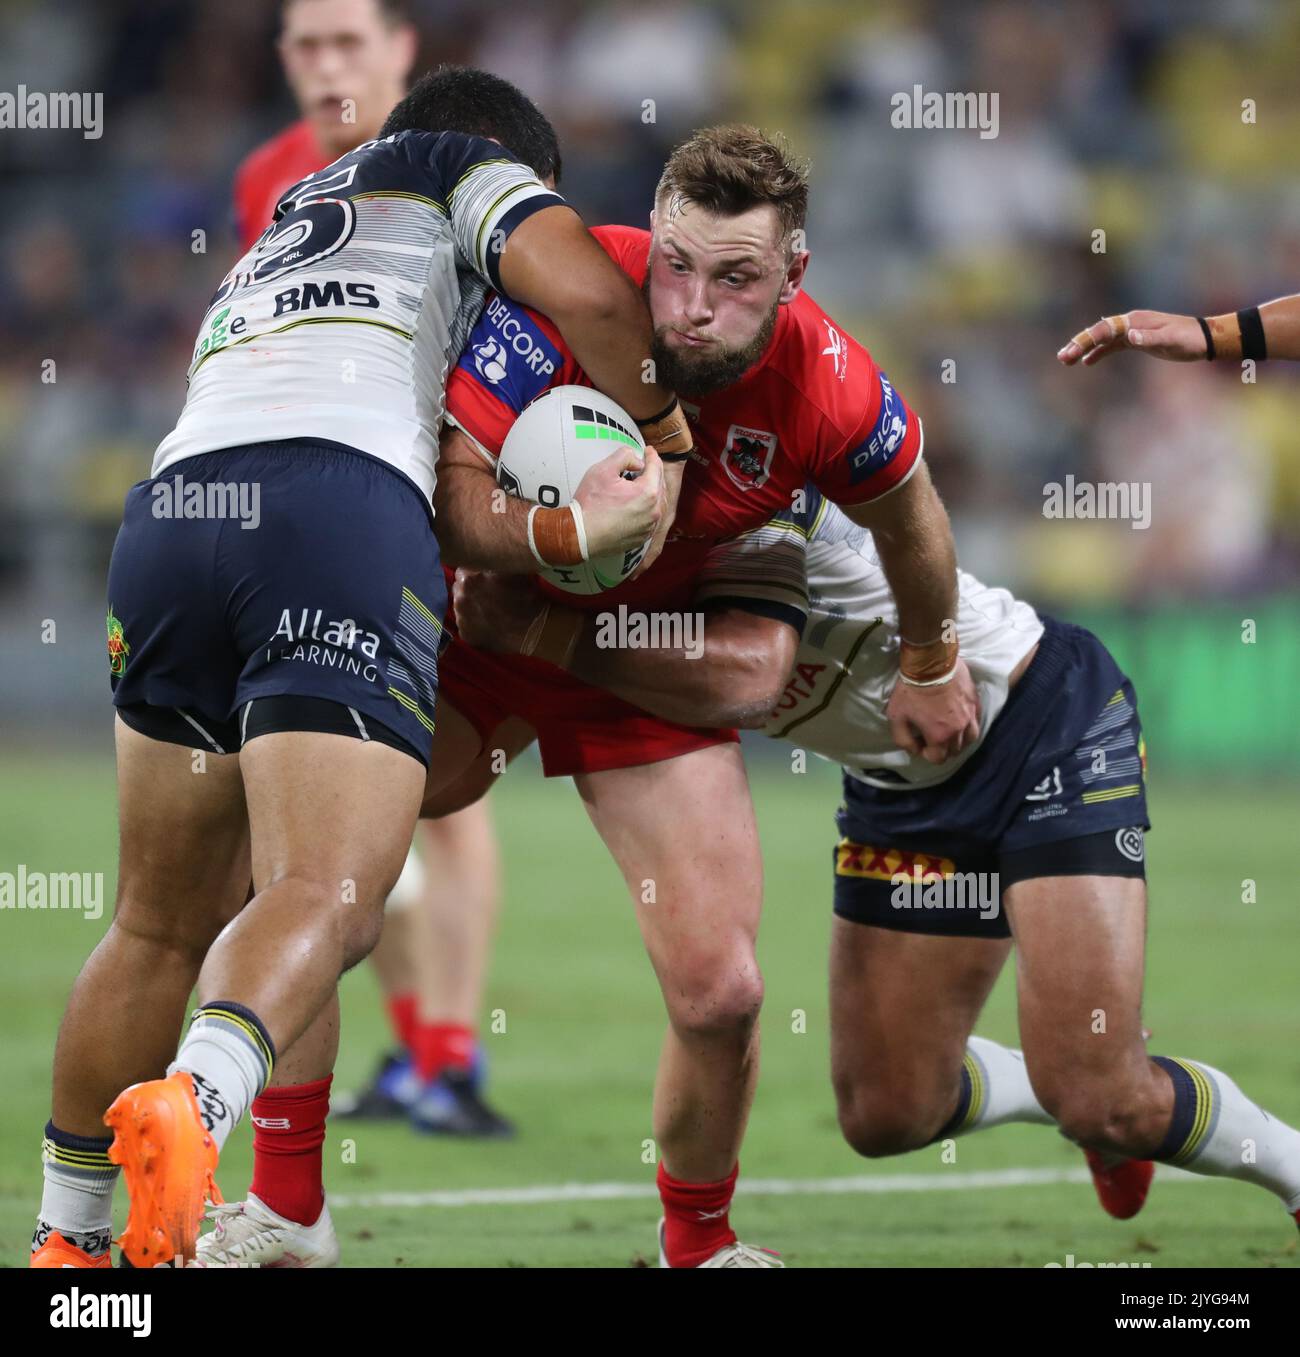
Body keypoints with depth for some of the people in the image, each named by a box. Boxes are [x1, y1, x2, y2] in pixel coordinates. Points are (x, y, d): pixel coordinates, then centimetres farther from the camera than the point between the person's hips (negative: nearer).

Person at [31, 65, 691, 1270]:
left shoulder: (266, 248, 41)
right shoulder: (466, 172, 25)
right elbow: (584, 294, 4)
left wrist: (569, 527, 23)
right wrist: (661, 433, 20)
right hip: (344, 505, -6)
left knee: (163, 926, 17)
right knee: (327, 897, -15)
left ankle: (65, 1240, 20)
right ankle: (191, 1104, -43)